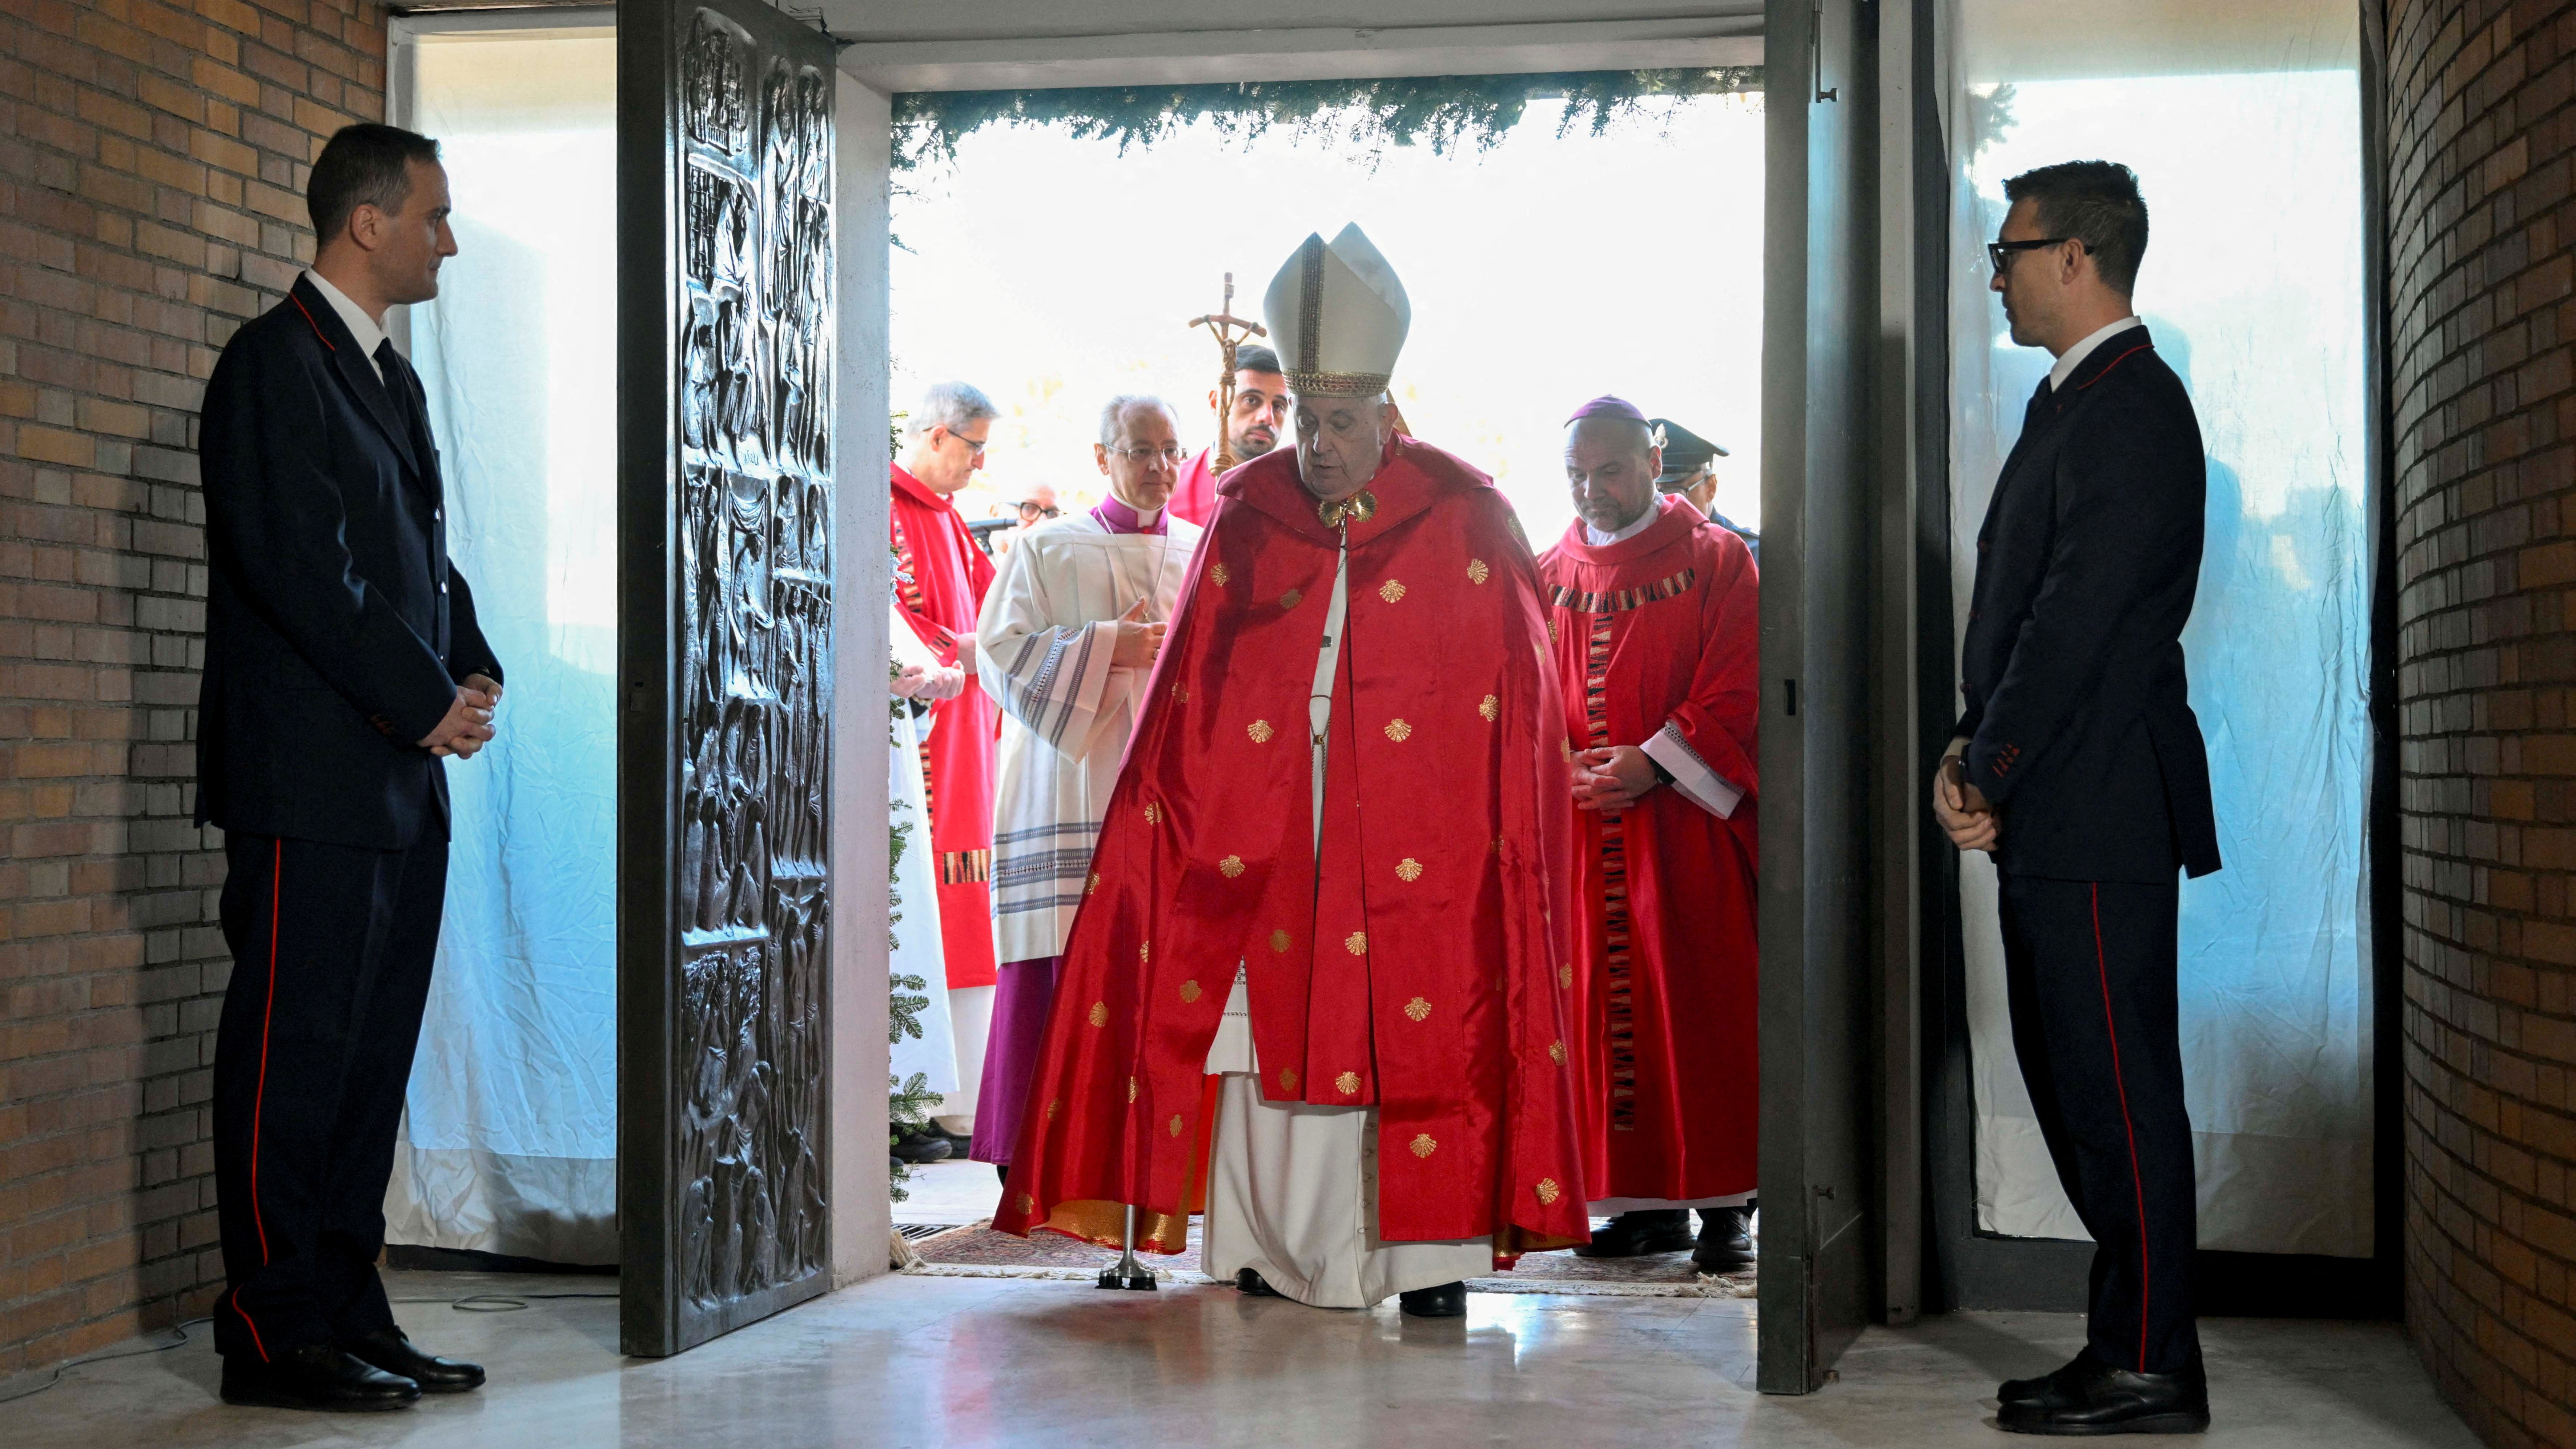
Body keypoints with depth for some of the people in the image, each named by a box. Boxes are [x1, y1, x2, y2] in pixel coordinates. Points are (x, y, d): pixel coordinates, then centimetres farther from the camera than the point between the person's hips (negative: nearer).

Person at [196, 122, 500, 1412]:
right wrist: (425, 705, -12)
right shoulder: (274, 361, -8)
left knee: (372, 1056, 10)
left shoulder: (392, 378, 21)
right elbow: (299, 569, -16)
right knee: (293, 1056, -4)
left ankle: (346, 1311, 17)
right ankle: (275, 1338, 2)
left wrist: (475, 676, 6)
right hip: (312, 779, -9)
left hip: (402, 779, 9)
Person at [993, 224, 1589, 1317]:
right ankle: (1276, 1248, 10)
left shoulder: (1464, 523, 0)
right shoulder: (1247, 519, 7)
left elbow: (1517, 696, 1)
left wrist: (1508, 830, -6)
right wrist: (1176, 802, 0)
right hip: (1269, 837, 2)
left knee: (1425, 1039, -3)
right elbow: (1194, 690, 9)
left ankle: (1431, 1254, 5)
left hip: (1415, 847, -2)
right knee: (1267, 1033, 1)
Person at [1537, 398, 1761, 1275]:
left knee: (1700, 1008, -4)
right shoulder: (1551, 575, 13)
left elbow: (1738, 689, -5)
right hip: (1584, 830, 4)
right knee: (1607, 1010, 3)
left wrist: (1654, 763, -15)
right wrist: (1561, 768, -7)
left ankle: (1724, 1206, 2)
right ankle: (1645, 1202, 10)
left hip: (1687, 824, -4)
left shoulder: (1717, 562, 2)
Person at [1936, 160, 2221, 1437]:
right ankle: (2130, 1345, 23)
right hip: (2052, 811, 10)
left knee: (2118, 1090, -4)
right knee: (2073, 1082, 14)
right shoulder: (2074, 401, 19)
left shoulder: (2132, 409, -13)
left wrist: (1989, 773, -13)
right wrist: (1970, 753, 7)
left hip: (2101, 814, -10)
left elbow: (2079, 617, -18)